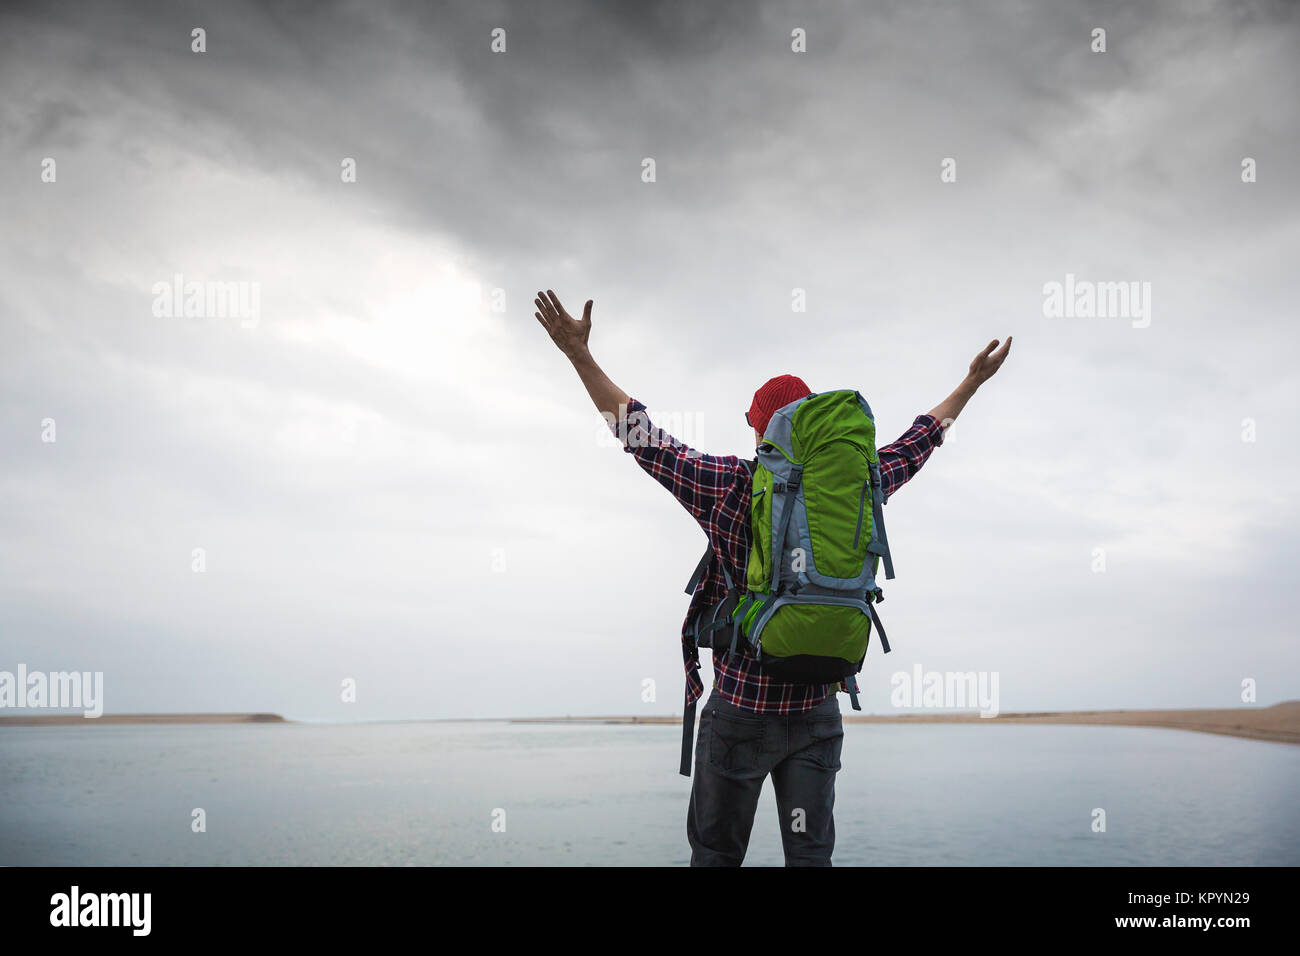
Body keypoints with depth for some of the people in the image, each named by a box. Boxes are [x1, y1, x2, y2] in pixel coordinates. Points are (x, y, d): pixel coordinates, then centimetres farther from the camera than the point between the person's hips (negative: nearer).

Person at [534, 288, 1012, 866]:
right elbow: (915, 444, 16)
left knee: (715, 855, 8)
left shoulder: (728, 487, -9)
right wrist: (973, 382, 32)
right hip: (818, 714, 3)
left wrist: (579, 354, 4)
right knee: (810, 855, 8)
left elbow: (640, 435, -4)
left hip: (739, 711, -3)